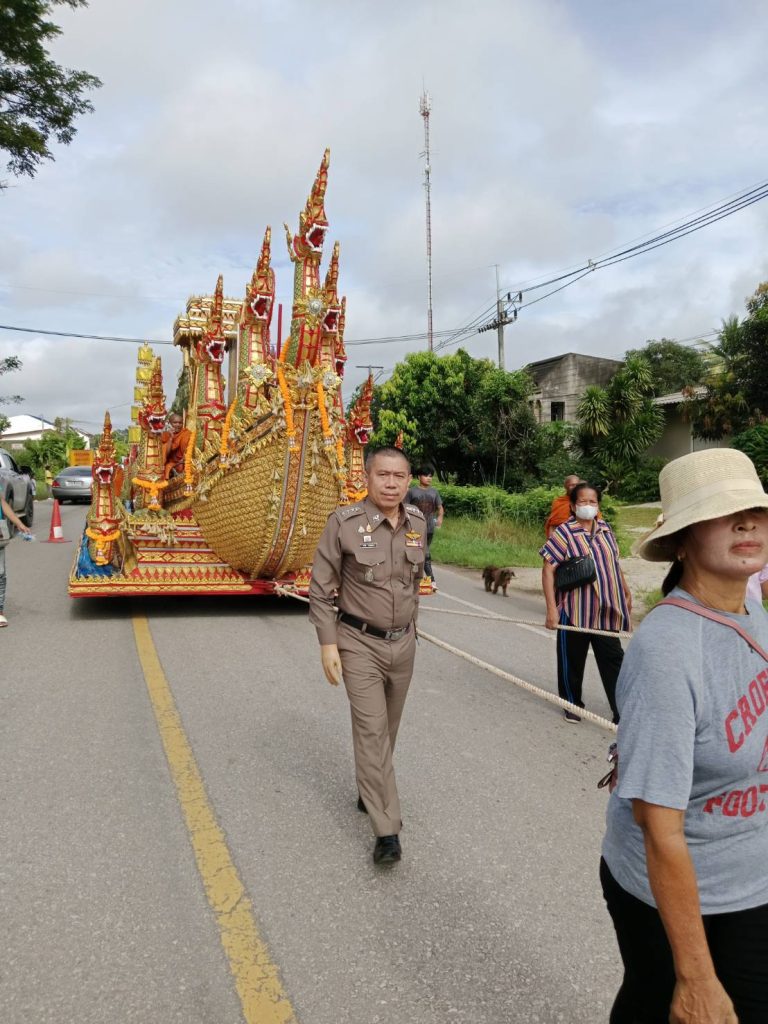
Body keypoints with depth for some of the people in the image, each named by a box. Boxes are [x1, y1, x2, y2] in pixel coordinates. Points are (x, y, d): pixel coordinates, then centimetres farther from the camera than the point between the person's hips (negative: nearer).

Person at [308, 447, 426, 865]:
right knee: (371, 730, -5)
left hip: (403, 643, 5)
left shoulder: (417, 523, 0)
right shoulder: (344, 523, -15)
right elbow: (321, 589, -10)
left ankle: (370, 791, 41)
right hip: (360, 643, -5)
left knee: (388, 728, 18)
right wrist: (327, 643, -13)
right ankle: (386, 830, 3)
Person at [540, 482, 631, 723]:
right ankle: (572, 704, 28)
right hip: (575, 611, -4)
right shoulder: (564, 532, -11)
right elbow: (548, 570, -13)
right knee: (572, 660, 10)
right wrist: (551, 609, -19)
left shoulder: (605, 529, 6)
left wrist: (625, 591, 25)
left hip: (606, 611, 4)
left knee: (613, 660, 5)